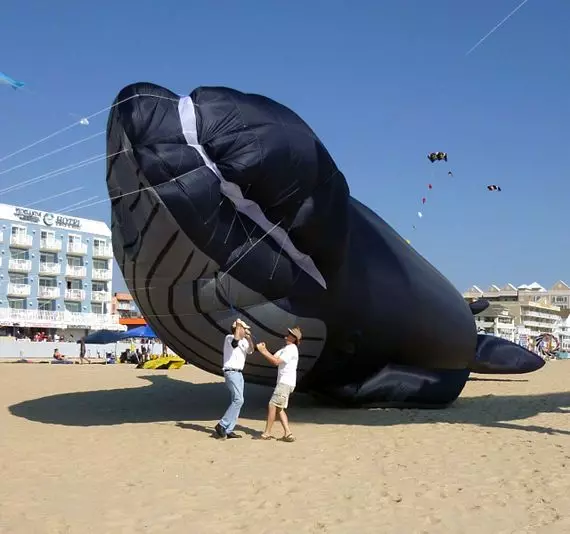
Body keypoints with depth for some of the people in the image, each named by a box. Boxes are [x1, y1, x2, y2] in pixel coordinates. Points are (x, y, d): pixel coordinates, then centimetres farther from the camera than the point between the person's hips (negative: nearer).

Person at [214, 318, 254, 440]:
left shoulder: (243, 341, 16)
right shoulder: (229, 337, -8)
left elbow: (250, 350, 3)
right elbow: (235, 342, -30)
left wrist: (249, 338, -8)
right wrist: (238, 326, -25)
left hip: (239, 373, 9)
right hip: (231, 373, -9)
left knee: (237, 401, 6)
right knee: (238, 400, -19)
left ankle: (228, 430, 7)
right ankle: (222, 425, -15)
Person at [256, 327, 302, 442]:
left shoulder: (291, 349, -13)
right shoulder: (285, 348, 19)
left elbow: (276, 361, -20)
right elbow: (273, 358, 12)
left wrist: (263, 351, -17)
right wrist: (264, 350, -4)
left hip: (286, 383, -10)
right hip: (283, 382, 10)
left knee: (272, 405, -9)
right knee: (279, 408, 11)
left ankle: (267, 433, -4)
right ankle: (288, 433, 7)